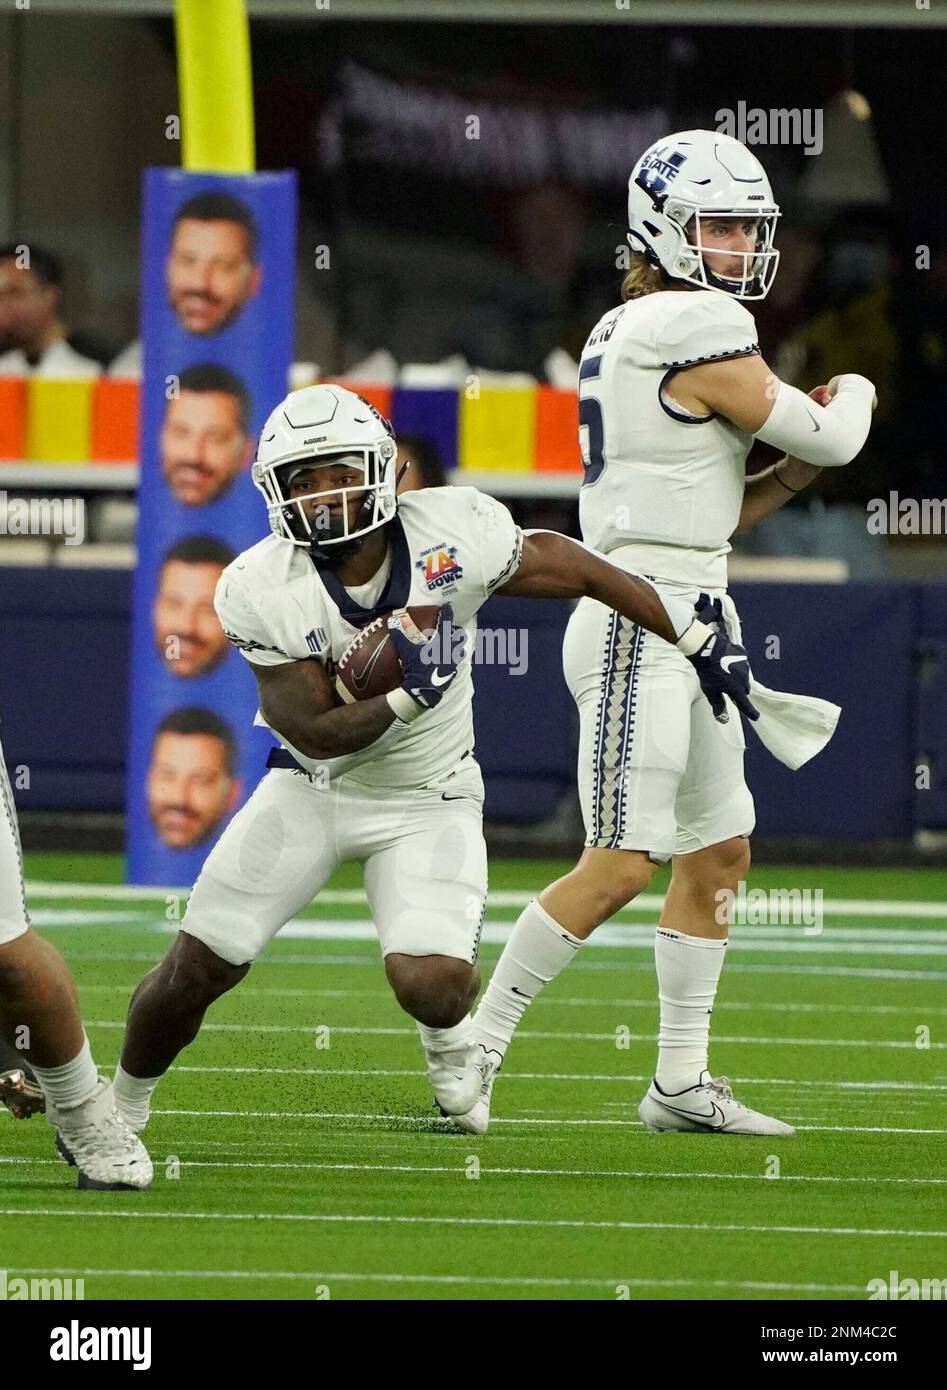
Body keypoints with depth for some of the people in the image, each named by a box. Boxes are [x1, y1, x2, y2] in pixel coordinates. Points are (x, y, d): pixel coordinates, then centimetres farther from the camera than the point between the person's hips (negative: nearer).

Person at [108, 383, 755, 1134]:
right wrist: (408, 696, -34)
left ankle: (450, 1037, 17)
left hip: (427, 798, -1)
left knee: (430, 983, -22)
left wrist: (699, 641, 0)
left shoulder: (454, 532, -21)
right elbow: (315, 735, -18)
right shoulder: (261, 590, -21)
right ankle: (124, 1105, 29)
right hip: (313, 787, 1)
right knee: (195, 972, -1)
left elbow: (578, 571, -7)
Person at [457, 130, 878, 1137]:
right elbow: (830, 439, -6)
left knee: (718, 853, 13)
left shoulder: (626, 336, 16)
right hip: (643, 625, -11)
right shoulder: (699, 335, -13)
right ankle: (475, 1047, -4)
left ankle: (681, 1082, 16)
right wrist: (854, 399, 15)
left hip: (686, 626, 11)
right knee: (621, 865, -11)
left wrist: (789, 475, 8)